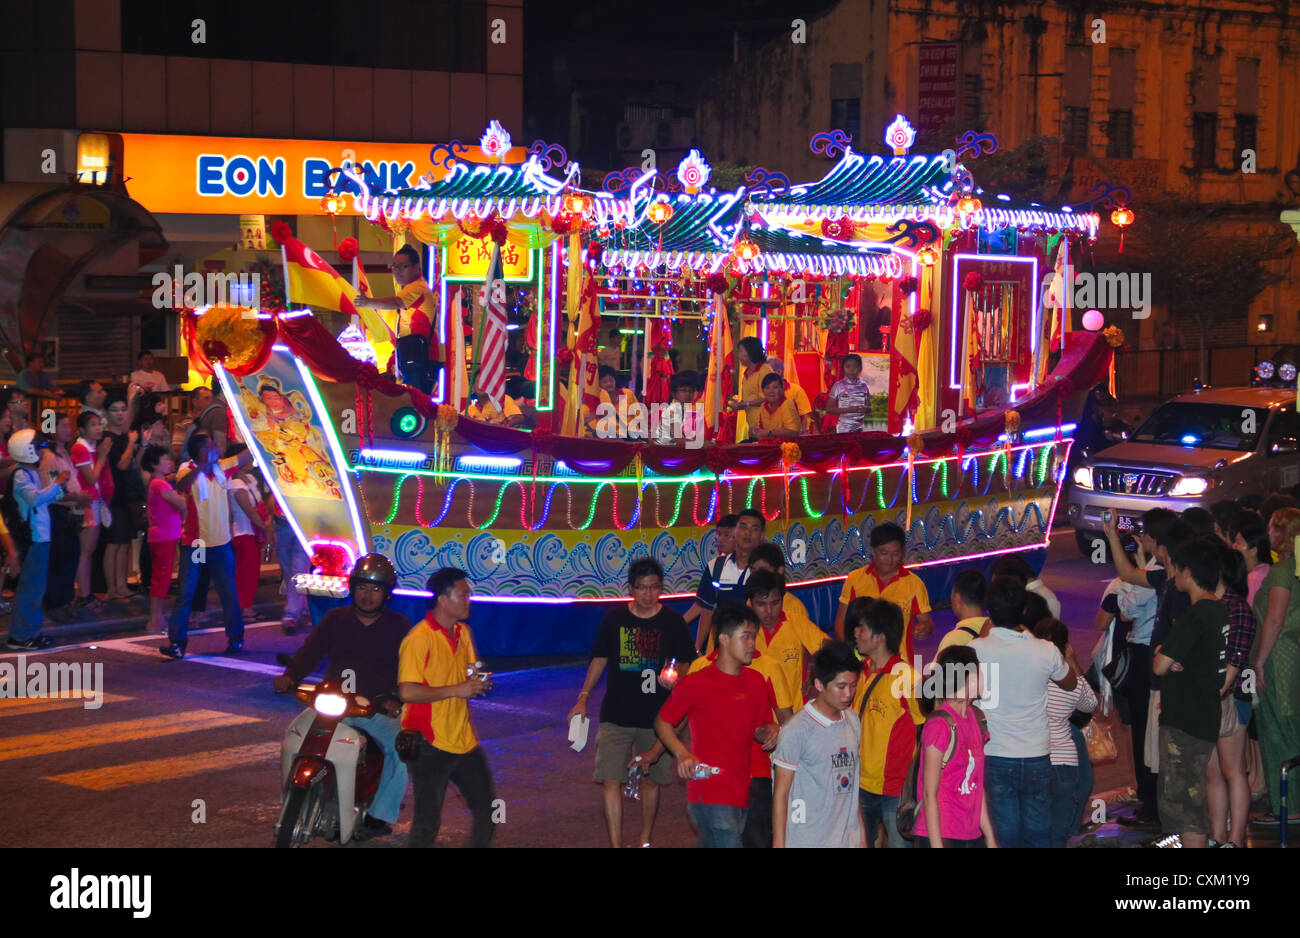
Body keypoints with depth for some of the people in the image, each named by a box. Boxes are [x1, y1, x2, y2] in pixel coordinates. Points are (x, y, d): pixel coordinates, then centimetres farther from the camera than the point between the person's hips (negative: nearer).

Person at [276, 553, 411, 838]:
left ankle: (380, 815, -22)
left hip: (379, 710, -1)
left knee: (401, 747, -28)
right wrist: (290, 676, -19)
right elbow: (310, 653, 1)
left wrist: (397, 699, -20)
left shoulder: (399, 626, 7)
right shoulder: (335, 620, 11)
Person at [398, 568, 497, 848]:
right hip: (430, 743, -8)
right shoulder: (418, 638, -15)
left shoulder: (463, 632, 11)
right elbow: (407, 691, -22)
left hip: (464, 739, 8)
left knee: (487, 811, 13)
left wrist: (478, 682, 2)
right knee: (428, 820, -3)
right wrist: (457, 690, -22)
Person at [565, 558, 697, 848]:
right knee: (611, 781, -10)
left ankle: (645, 841, 29)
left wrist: (675, 677, -17)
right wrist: (583, 698, 8)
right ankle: (616, 846, -10)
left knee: (650, 780, 10)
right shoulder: (614, 619, 0)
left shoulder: (673, 622, -2)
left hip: (655, 716, 0)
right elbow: (600, 659, 10)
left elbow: (686, 663, 5)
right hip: (616, 714, 0)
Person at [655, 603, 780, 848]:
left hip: (742, 791, 7)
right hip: (710, 794, -7)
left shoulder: (756, 681, 9)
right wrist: (682, 754, -15)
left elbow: (761, 727, 18)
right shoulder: (695, 683, -8)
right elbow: (663, 722, 1)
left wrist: (770, 732, -6)